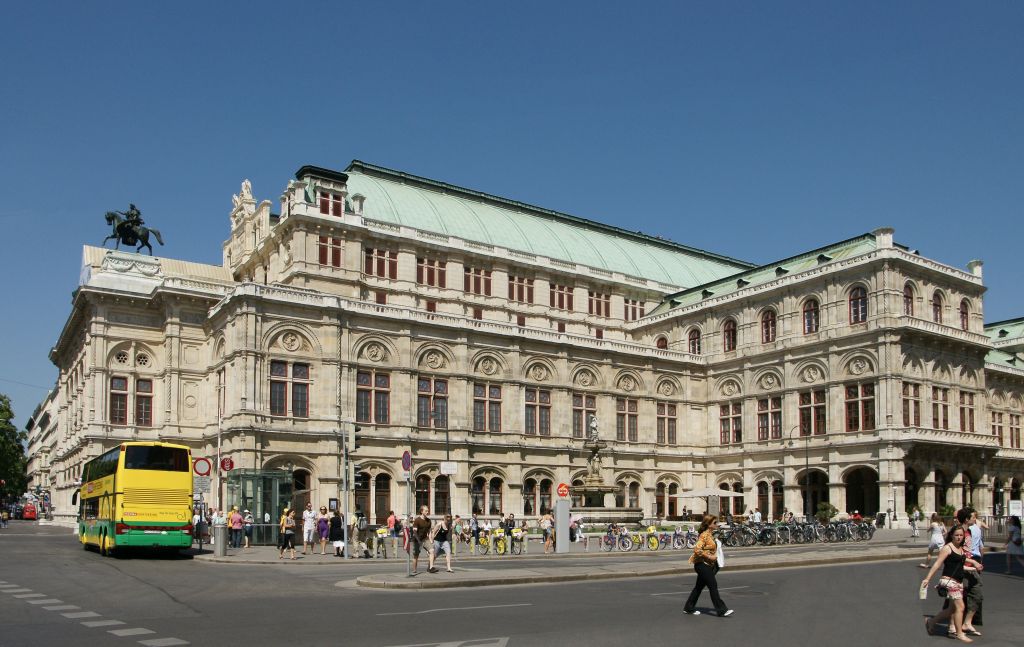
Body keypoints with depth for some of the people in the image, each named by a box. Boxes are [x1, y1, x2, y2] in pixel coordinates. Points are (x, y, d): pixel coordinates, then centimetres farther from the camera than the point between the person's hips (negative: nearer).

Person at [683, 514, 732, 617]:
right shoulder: (704, 535, -18)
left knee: (699, 586, 14)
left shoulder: (710, 534, 12)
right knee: (713, 586, -7)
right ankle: (721, 610, -3)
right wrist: (709, 557, -21)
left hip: (708, 565, 10)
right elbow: (697, 550, -26)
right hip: (702, 564, -10)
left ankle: (689, 608, 22)